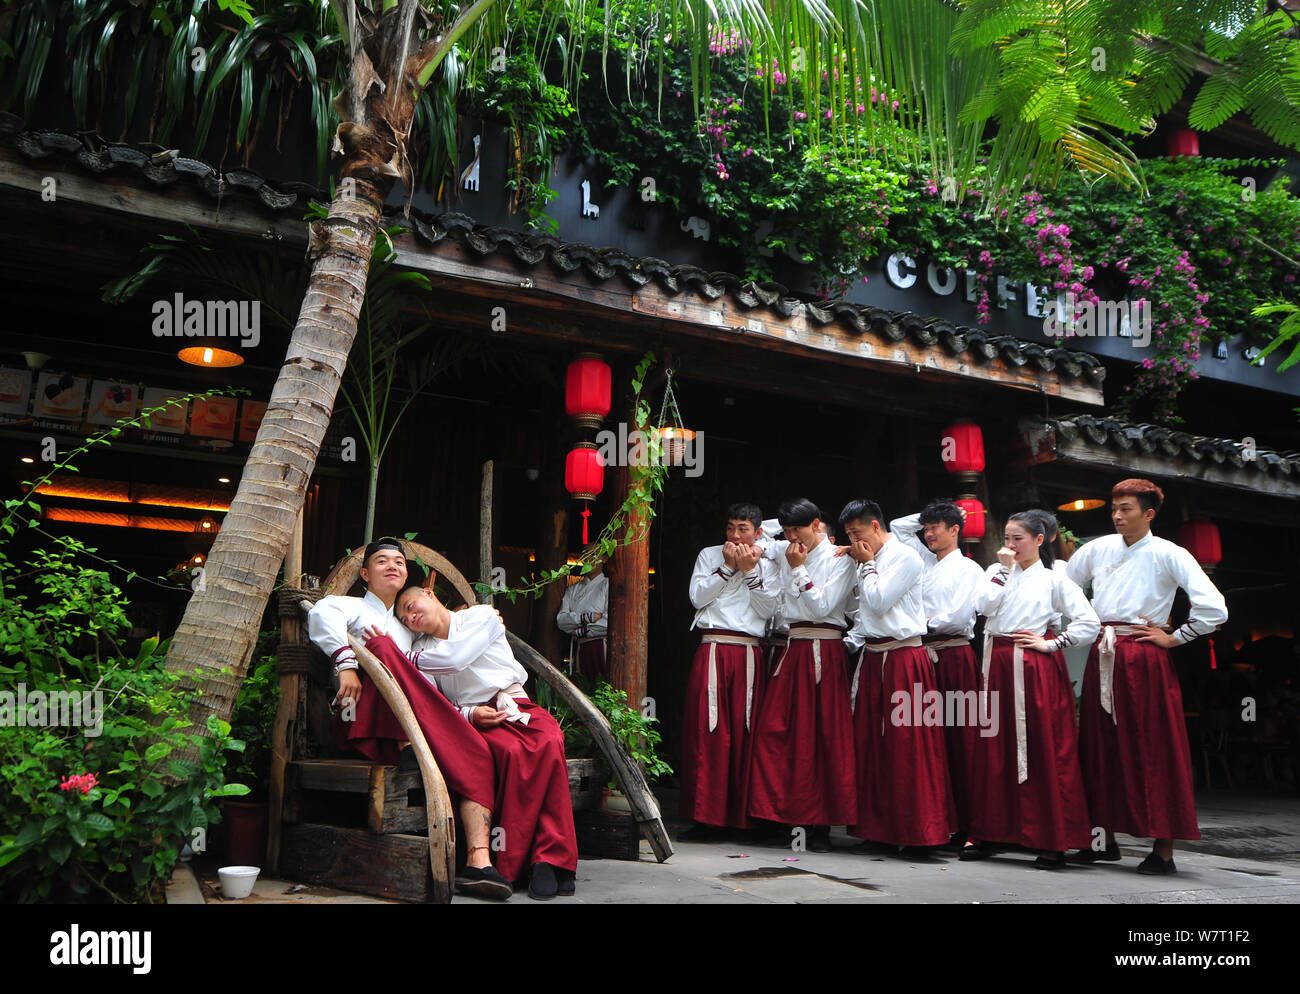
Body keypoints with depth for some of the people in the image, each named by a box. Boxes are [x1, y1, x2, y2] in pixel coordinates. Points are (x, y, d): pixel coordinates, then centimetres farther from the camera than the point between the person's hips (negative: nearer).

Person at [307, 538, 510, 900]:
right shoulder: (352, 607, 18)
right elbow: (321, 614, -10)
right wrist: (347, 663, -26)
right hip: (362, 724, -4)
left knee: (476, 751, -24)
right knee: (382, 646, -28)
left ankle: (478, 863, -40)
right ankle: (408, 745, -39)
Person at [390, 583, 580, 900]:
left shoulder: (481, 615, 9)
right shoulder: (421, 651, 19)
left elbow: (456, 658, -9)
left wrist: (408, 657, 2)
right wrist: (469, 714, -10)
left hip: (515, 704, 0)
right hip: (470, 716, 0)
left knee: (550, 744, -35)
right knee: (512, 751, -36)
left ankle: (555, 858, -37)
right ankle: (516, 861, -36)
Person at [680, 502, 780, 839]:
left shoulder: (768, 565, 14)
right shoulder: (709, 555, 14)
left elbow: (768, 609, 2)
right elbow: (697, 597, 1)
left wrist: (750, 570, -5)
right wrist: (728, 566, -3)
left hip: (749, 654, 1)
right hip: (713, 650, 0)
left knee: (745, 732, -4)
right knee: (707, 730, -8)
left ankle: (744, 815, 4)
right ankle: (705, 816, -5)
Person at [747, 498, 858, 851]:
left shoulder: (839, 560, 0)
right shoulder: (785, 554, 14)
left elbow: (822, 605, -10)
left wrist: (798, 569, -8)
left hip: (823, 652, -5)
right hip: (791, 648, 5)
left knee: (823, 734, -5)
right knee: (773, 729, -3)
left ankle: (820, 824, -1)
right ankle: (779, 813, 5)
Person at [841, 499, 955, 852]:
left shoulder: (906, 557, -7)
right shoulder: (871, 561, 17)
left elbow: (878, 601, -16)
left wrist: (867, 565, -4)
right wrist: (850, 642, 11)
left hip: (903, 660, -8)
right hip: (872, 657, 8)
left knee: (906, 743, -7)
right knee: (870, 740, 8)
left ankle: (918, 830, 1)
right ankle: (880, 827, 15)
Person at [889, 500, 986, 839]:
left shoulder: (969, 568, 1)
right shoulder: (925, 561, 18)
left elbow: (958, 616, -11)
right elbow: (897, 526, 28)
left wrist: (924, 626, -2)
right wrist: (932, 517, 21)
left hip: (954, 657, -6)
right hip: (923, 656, 6)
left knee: (960, 739, -6)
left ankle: (965, 823, -4)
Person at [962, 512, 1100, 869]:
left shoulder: (1054, 579, 3)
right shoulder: (997, 572, 14)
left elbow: (1089, 623, -4)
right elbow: (985, 607, -4)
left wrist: (1051, 644, -7)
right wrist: (1004, 568, -3)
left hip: (1033, 665, -4)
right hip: (997, 664, 4)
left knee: (1043, 750, -3)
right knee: (993, 749, 5)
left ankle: (1052, 841, 4)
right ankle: (985, 833, 13)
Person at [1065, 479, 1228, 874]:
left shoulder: (1169, 555, -5)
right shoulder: (1097, 549, 9)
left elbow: (1214, 608, -12)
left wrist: (1174, 638, -7)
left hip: (1144, 659, -5)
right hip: (1101, 659, 5)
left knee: (1152, 749, -3)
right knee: (1100, 748, 8)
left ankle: (1163, 851, 3)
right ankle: (1106, 838, 18)